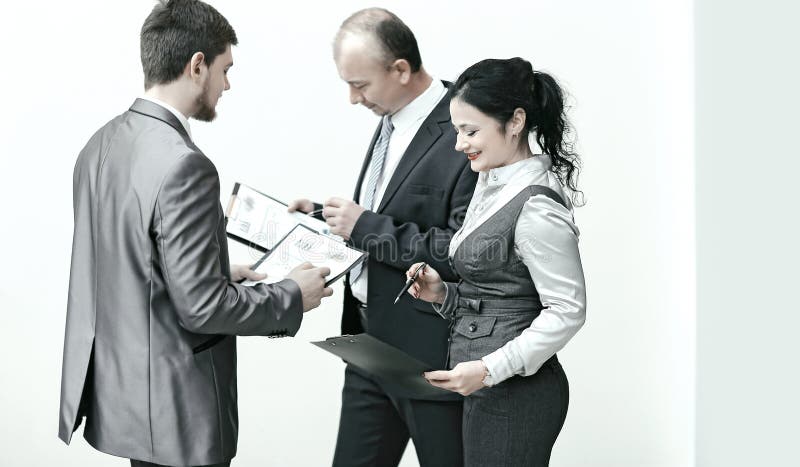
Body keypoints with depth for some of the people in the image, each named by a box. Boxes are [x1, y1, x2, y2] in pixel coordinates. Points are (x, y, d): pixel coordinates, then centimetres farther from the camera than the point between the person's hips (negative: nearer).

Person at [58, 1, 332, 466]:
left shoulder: (102, 144, 4)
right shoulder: (183, 165, -23)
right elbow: (201, 307, -22)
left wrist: (219, 272, 18)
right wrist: (292, 296, -8)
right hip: (174, 407, -8)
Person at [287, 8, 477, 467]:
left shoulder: (463, 135, -20)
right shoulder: (393, 120, 9)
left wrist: (368, 227, -20)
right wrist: (330, 216, 6)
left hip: (431, 353, -8)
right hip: (371, 340, 9)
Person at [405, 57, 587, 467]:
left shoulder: (536, 207, -18)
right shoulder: (491, 184, 11)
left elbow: (567, 310, -18)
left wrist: (488, 369, -22)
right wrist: (444, 294, 3)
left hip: (516, 394, -9)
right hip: (487, 391, 9)